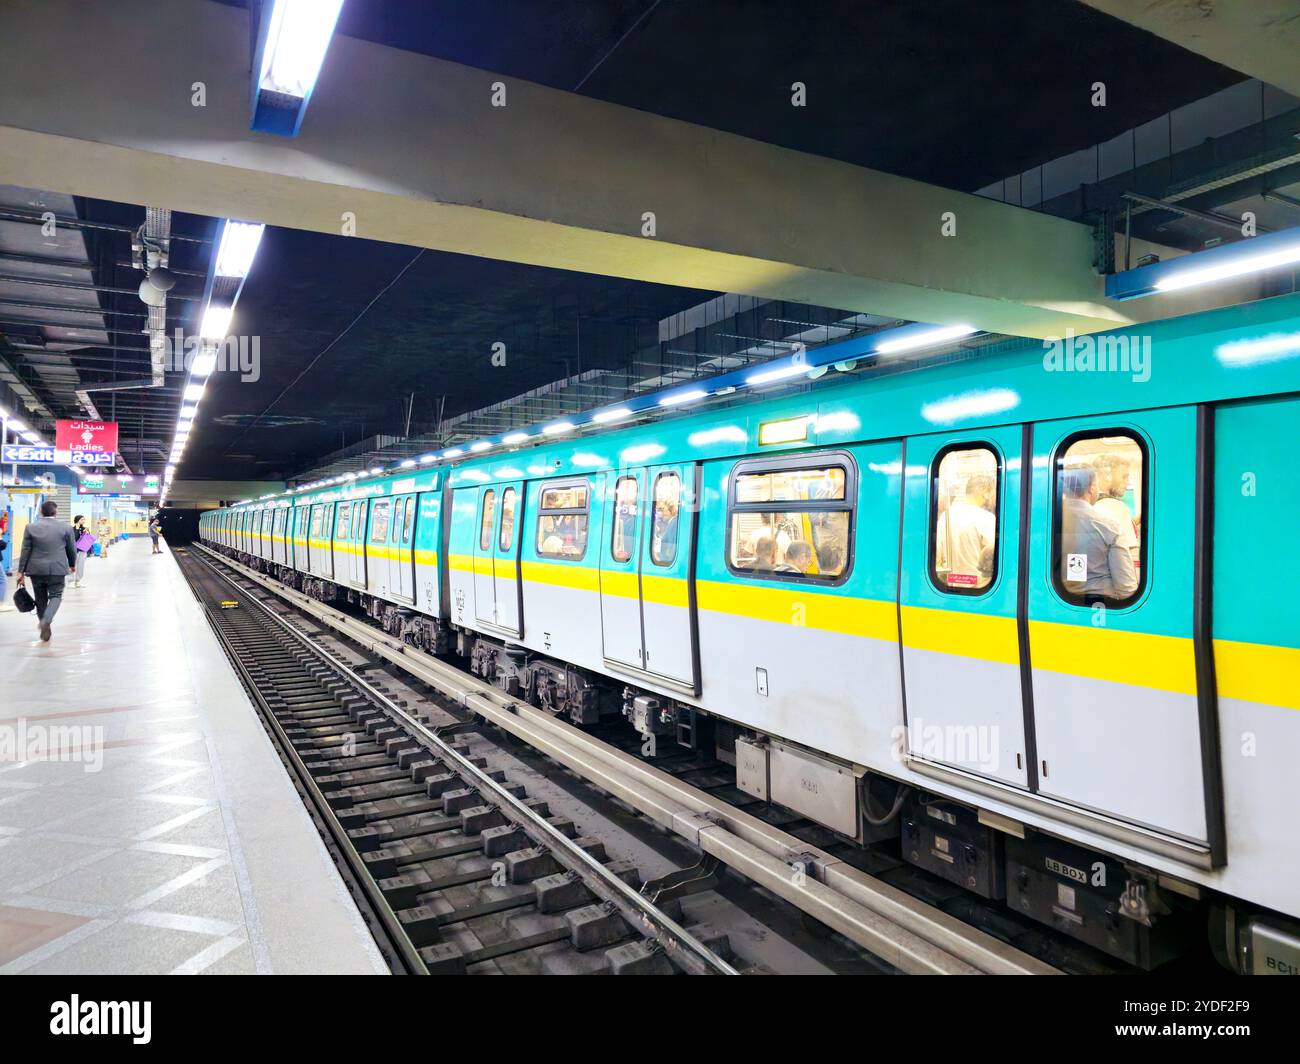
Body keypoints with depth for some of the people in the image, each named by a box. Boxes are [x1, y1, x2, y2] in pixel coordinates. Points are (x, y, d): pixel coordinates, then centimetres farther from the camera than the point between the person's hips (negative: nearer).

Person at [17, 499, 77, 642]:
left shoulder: (31, 527, 0)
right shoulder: (66, 527, -4)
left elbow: (25, 551, 0)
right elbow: (71, 549, 4)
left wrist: (21, 572, 5)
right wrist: (72, 564, 21)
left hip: (36, 570, 2)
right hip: (57, 569, -2)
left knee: (40, 599, 13)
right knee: (56, 596, 6)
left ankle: (45, 630, 20)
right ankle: (46, 620, -20)